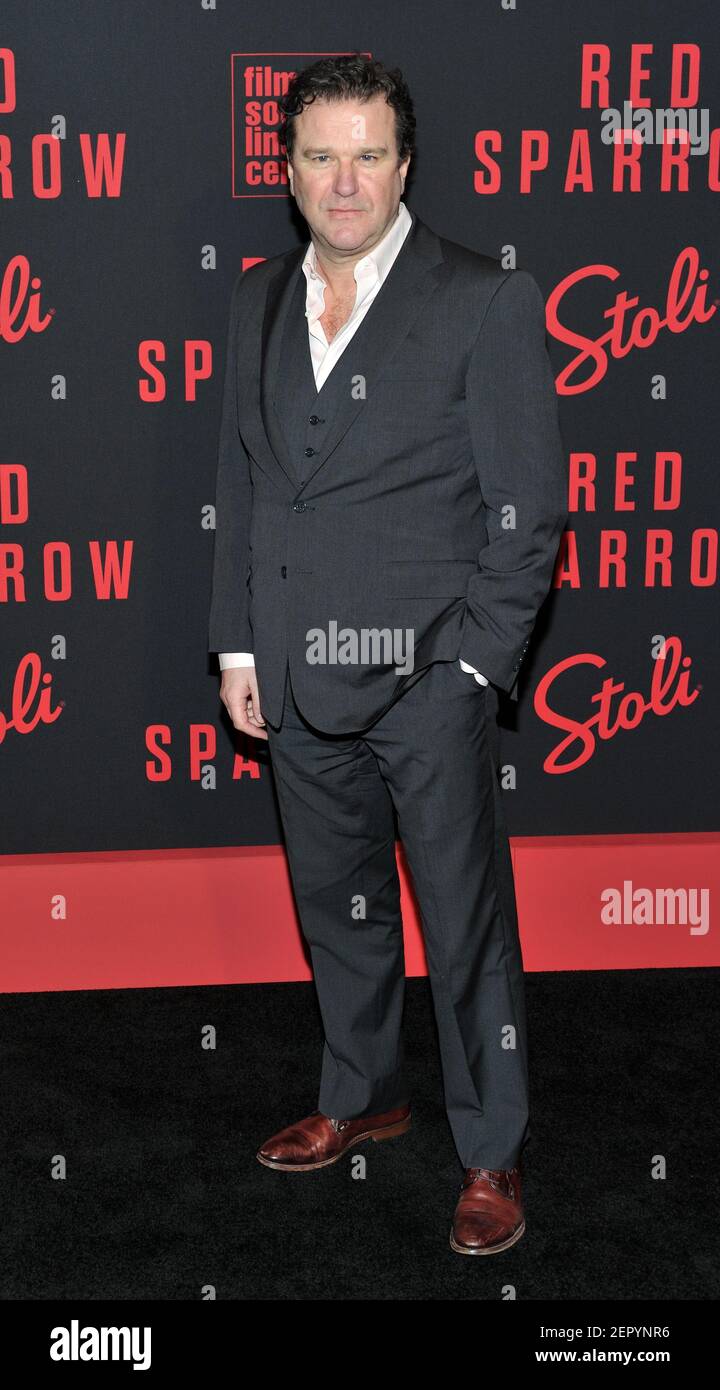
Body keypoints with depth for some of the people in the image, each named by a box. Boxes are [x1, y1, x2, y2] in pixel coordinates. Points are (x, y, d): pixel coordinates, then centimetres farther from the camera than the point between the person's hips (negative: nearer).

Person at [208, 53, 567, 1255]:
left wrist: (472, 662, -12)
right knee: (335, 907, 19)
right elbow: (240, 481, 14)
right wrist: (238, 645, 10)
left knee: (467, 928, 3)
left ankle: (491, 1155, 19)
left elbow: (530, 507, -7)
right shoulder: (259, 301, 9)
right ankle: (362, 1097, 38)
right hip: (298, 680, 5)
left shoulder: (485, 302, -7)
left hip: (427, 676, -5)